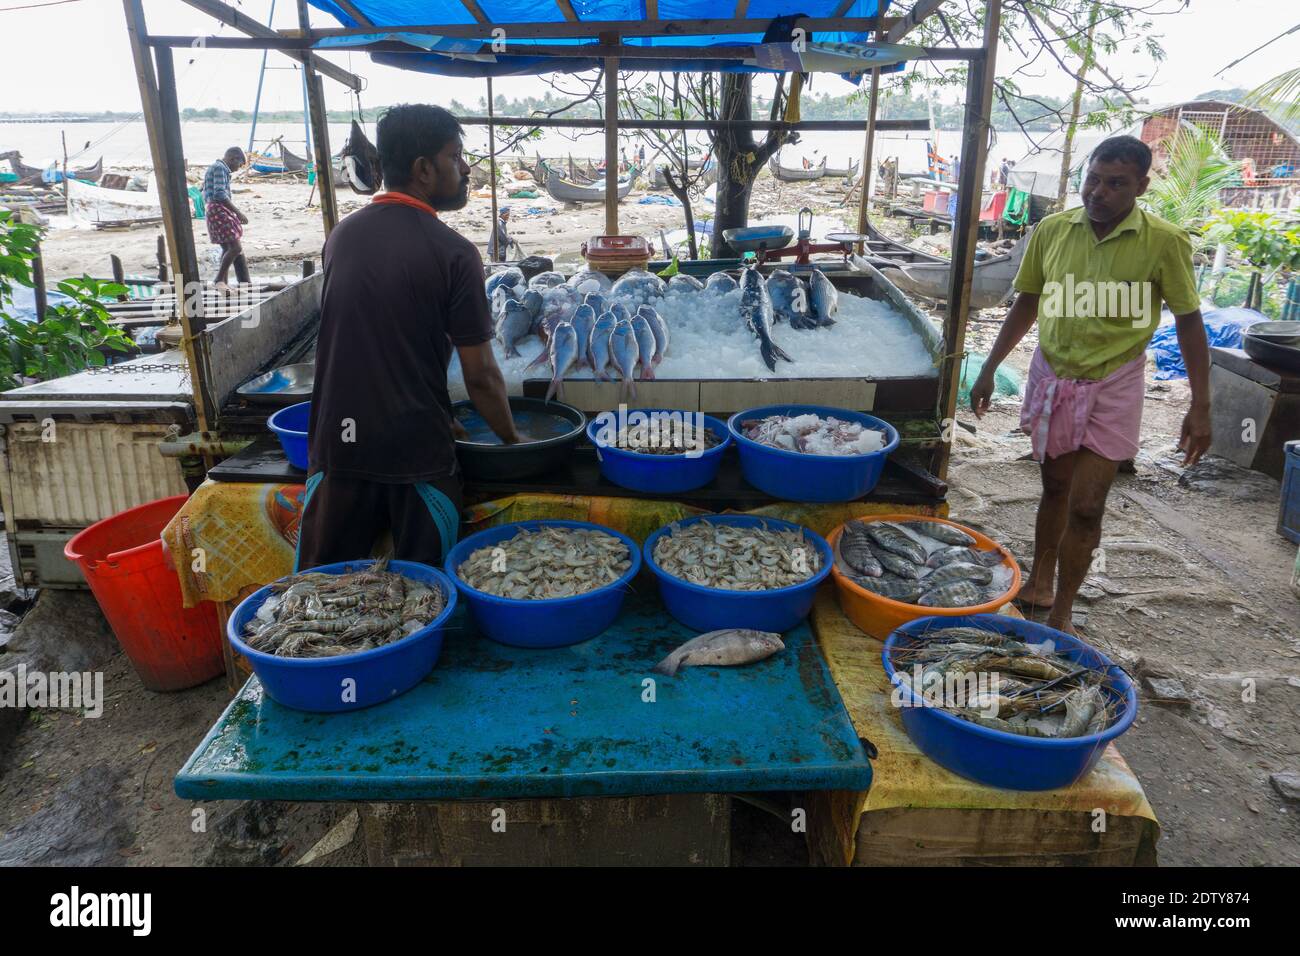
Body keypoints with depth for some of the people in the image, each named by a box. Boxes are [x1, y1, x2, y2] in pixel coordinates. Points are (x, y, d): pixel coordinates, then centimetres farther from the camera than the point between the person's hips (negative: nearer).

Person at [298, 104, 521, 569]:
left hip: (339, 443, 5)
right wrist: (511, 438, 7)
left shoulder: (342, 235, 5)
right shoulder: (453, 252, -11)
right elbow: (480, 375, -10)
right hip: (416, 452, -4)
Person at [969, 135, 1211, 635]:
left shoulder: (1165, 242, -13)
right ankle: (1039, 582, 34)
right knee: (1055, 487, 16)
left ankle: (1060, 616, 13)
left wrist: (1200, 406, -8)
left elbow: (1188, 321, -6)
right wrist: (989, 368, 6)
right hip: (1051, 376, 3)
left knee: (1085, 506, -2)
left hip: (1112, 386, -2)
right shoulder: (1051, 230, -6)